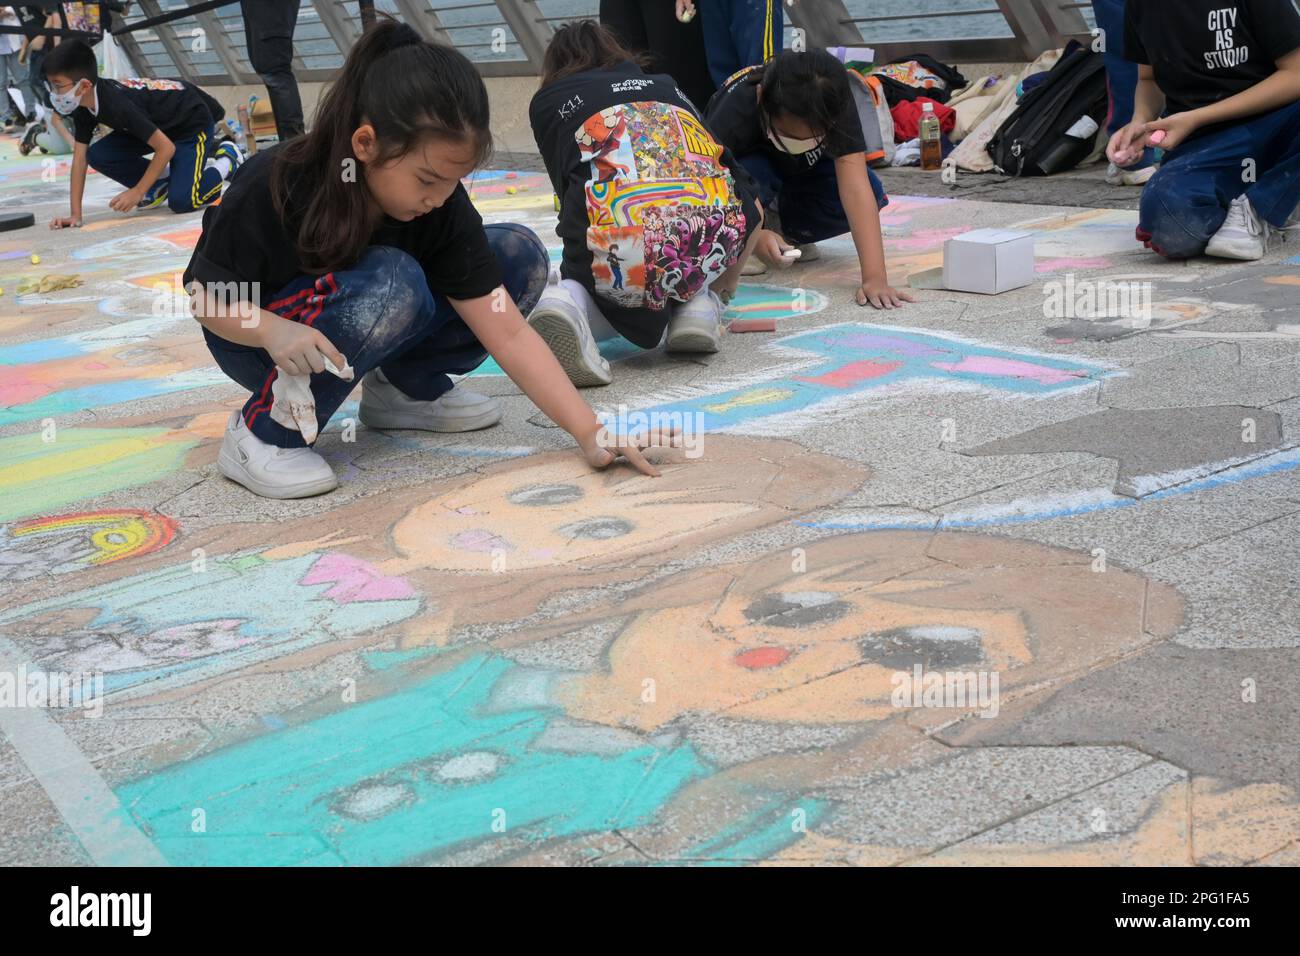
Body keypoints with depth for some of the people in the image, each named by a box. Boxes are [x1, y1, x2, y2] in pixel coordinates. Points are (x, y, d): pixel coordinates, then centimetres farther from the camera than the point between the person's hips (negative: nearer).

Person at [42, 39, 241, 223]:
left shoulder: (119, 105, -37)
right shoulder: (82, 107, -13)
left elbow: (166, 147, -34)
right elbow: (79, 159, -11)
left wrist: (137, 192, -28)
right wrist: (75, 214, -18)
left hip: (192, 120, -8)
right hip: (160, 124, 8)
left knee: (181, 202, -22)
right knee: (97, 155, -12)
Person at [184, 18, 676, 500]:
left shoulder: (442, 207, -20)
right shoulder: (274, 188, -30)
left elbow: (507, 334, -20)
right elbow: (206, 294, -17)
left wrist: (589, 432, -28)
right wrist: (275, 331, -39)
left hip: (369, 320, 5)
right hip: (257, 338, -5)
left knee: (521, 258, -12)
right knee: (392, 285, -37)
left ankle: (406, 387, 3)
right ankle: (264, 432, -20)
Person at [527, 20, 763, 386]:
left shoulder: (548, 100, 26)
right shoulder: (666, 84, 34)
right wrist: (725, 285, 59)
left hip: (615, 248, -3)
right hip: (713, 232, 3)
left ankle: (571, 301, -4)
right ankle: (697, 300, 16)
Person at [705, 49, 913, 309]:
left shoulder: (837, 105, -35)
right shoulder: (734, 112, -40)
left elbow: (855, 187, -43)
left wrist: (875, 277, -52)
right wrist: (753, 235, -59)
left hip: (802, 171, 3)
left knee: (872, 194, -27)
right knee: (749, 175, -39)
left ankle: (781, 228, -4)